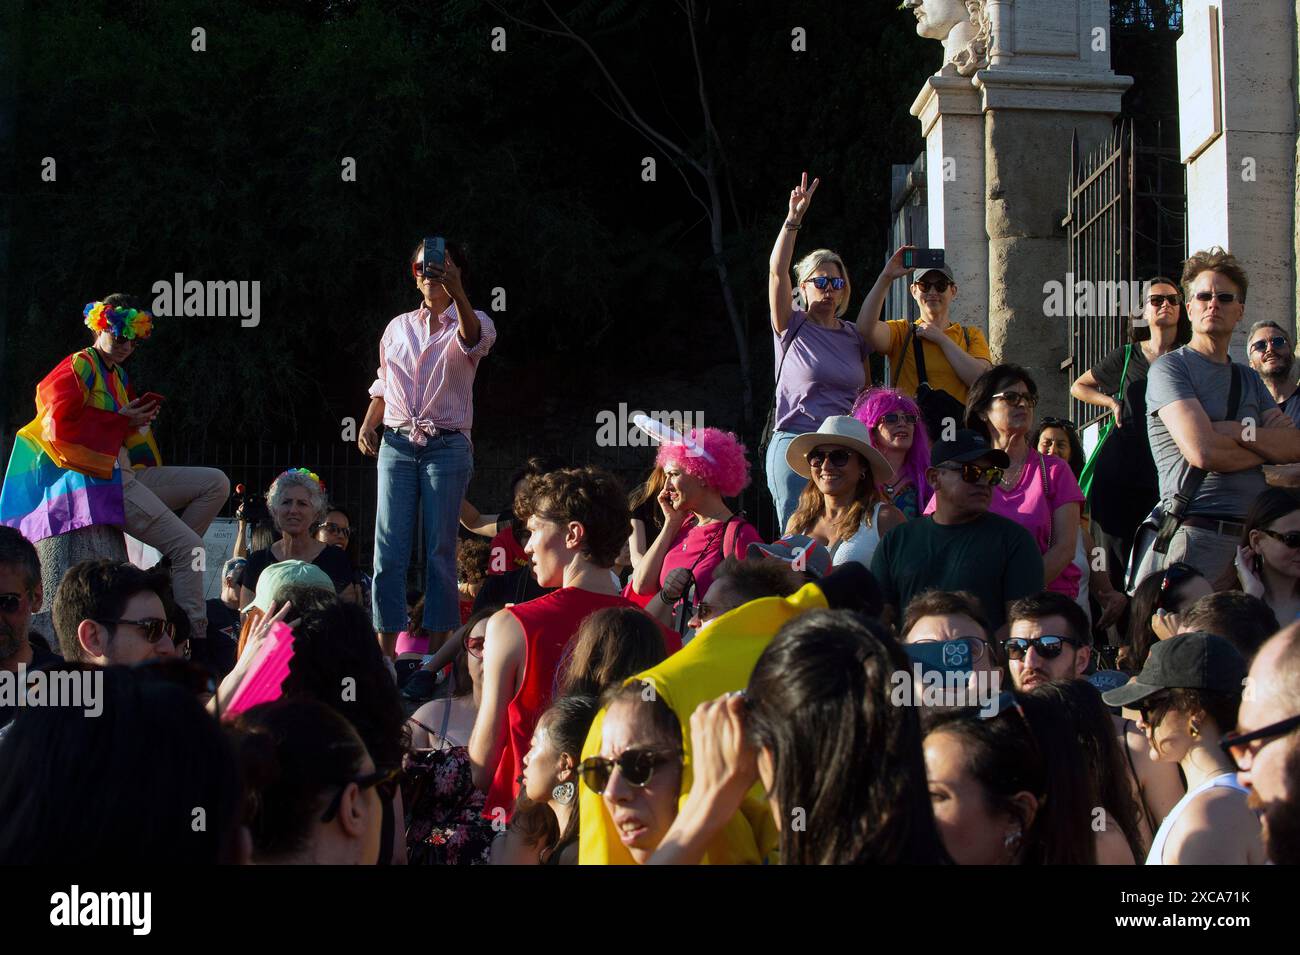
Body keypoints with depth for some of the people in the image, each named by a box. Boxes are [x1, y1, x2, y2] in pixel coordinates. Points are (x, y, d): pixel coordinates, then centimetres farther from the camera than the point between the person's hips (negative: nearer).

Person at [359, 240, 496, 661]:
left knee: (440, 550, -4)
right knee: (389, 550, -5)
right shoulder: (398, 327, 15)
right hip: (397, 446, 3)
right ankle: (386, 650, -4)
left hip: (447, 447, -3)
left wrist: (456, 290, -41)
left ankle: (440, 651, -1)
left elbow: (475, 338, -23)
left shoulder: (470, 323, 3)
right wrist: (368, 425, 5)